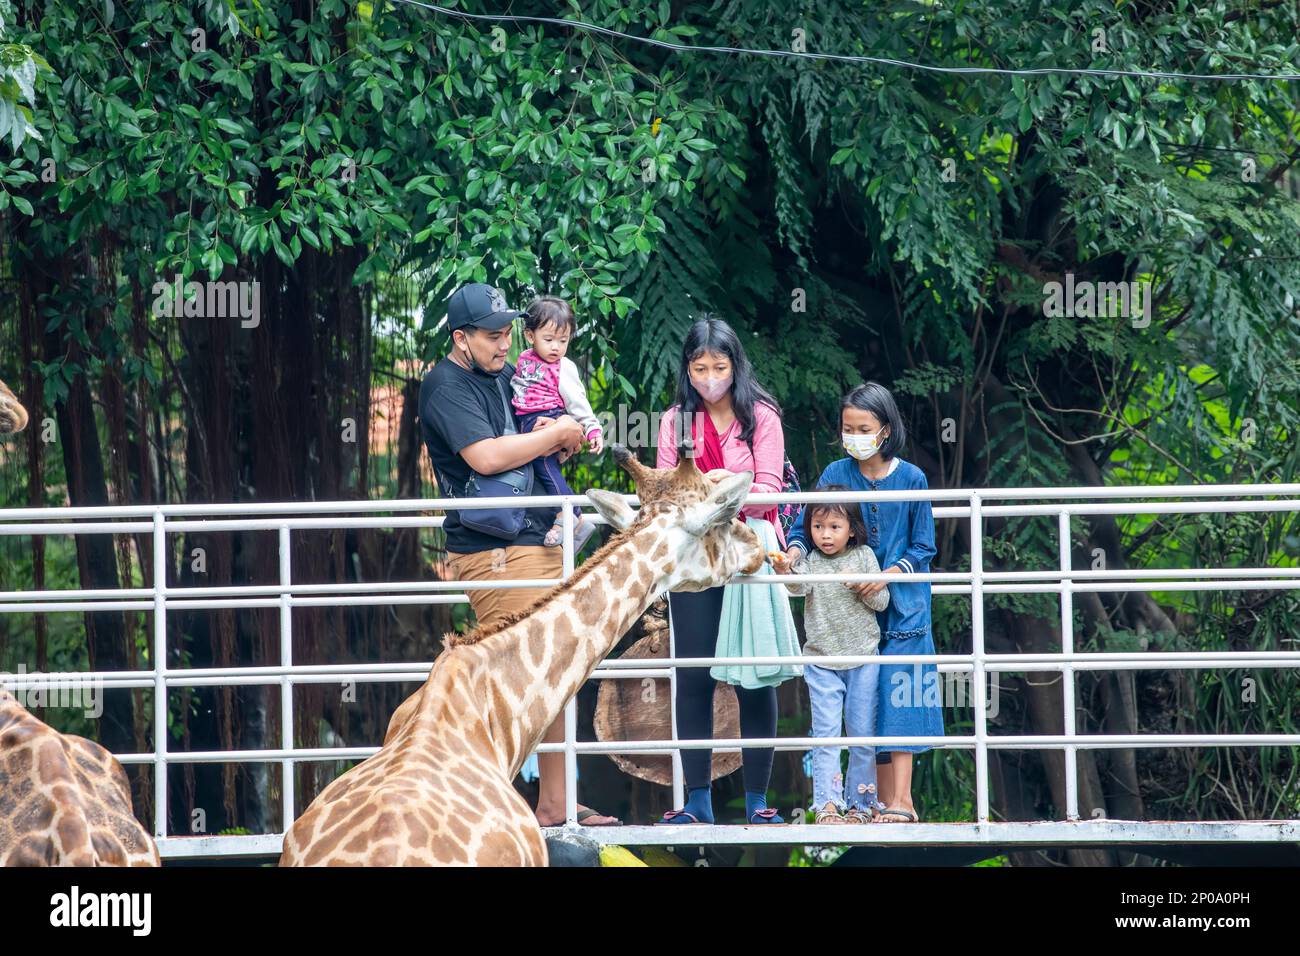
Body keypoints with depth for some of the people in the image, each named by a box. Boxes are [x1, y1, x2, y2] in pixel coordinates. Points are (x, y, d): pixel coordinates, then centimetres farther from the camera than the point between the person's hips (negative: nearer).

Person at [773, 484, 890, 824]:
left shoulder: (863, 556, 0)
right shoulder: (809, 562, -2)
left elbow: (882, 601, 0)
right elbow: (800, 586, -23)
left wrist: (860, 585, -18)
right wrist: (785, 573, -44)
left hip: (863, 659, 0)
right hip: (821, 661, 0)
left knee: (863, 732, 5)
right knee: (826, 733, -3)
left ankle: (861, 801, 14)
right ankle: (827, 804, -3)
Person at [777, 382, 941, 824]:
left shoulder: (911, 479, -3)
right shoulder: (836, 474, 1)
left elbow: (923, 548, 0)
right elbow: (806, 527, -3)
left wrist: (886, 575, -16)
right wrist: (794, 552, -25)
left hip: (901, 606, -2)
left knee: (896, 697, -12)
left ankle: (900, 800, -15)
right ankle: (886, 801, 6)